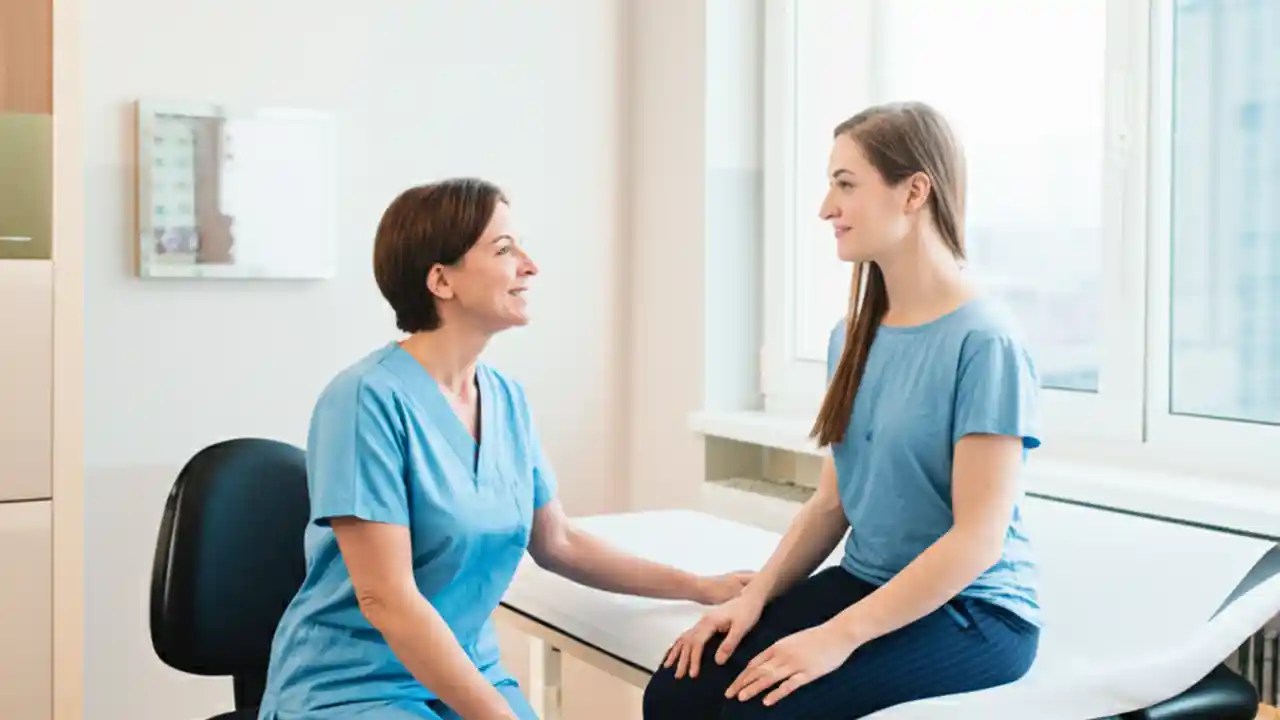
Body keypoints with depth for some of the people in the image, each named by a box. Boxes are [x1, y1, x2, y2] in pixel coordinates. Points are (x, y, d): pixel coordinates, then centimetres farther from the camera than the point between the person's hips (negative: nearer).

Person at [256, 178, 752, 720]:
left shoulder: (507, 399, 3)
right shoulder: (369, 398, -18)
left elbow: (556, 543, 14)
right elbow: (385, 598, -21)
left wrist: (699, 588, 12)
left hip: (469, 674, 6)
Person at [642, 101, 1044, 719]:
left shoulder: (984, 341, -16)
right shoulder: (853, 336, 8)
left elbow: (979, 537, -19)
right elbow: (832, 501, 11)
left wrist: (841, 634, -23)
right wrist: (755, 594, -4)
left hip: (971, 611, -6)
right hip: (866, 586, 6)